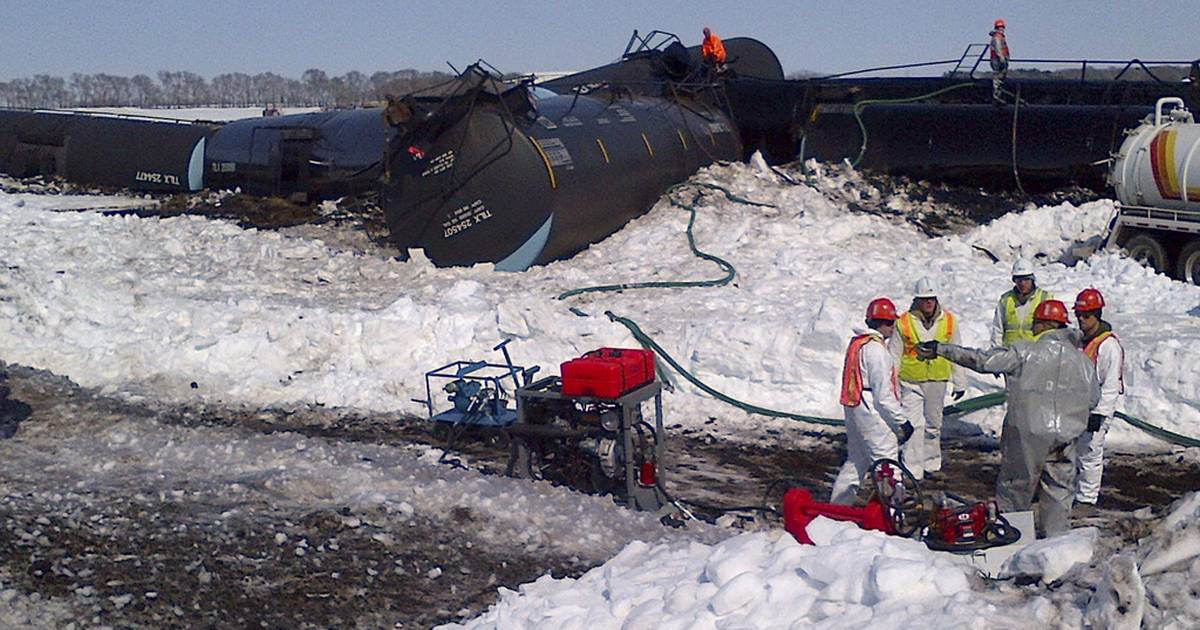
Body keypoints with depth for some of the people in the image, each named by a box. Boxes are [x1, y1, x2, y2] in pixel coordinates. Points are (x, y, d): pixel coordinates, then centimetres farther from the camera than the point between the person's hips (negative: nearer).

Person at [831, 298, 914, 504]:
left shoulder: (856, 342, 13)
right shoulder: (875, 348, -18)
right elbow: (884, 392, -19)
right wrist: (901, 421, -13)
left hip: (853, 408, 10)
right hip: (872, 410, -10)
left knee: (857, 459, 20)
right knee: (887, 460, -7)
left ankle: (838, 504, 26)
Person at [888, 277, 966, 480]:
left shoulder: (949, 321, 1)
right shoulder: (904, 322, -7)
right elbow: (893, 355, 1)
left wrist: (959, 383, 12)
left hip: (937, 381, 3)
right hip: (911, 381, -3)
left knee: (933, 424, 14)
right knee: (913, 425, -8)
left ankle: (931, 462, 31)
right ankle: (912, 469, -3)